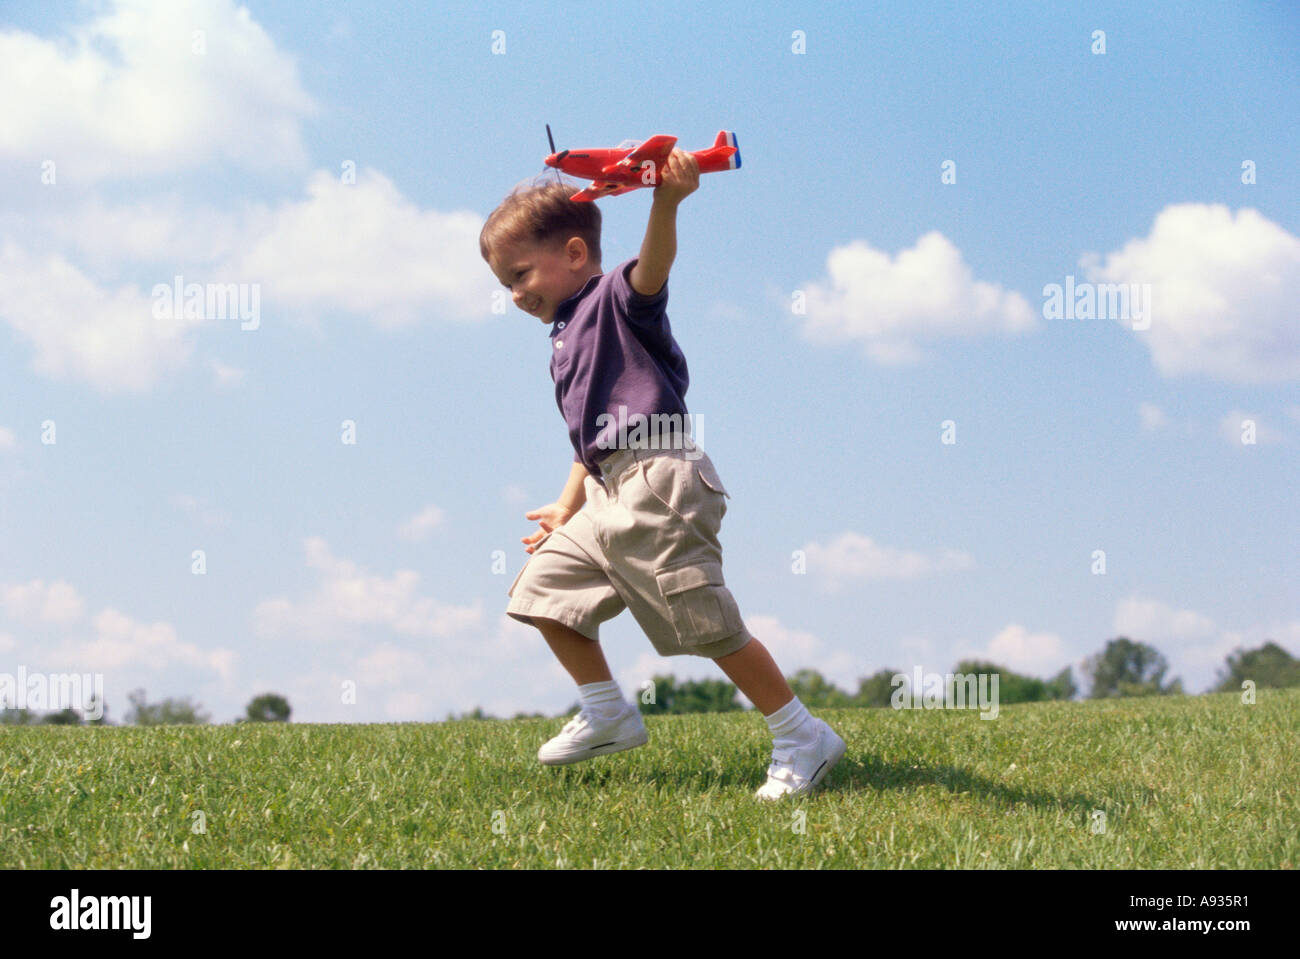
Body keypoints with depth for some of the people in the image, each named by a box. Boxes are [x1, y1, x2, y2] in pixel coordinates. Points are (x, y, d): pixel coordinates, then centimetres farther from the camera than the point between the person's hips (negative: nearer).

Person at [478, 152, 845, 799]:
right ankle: (606, 715, 25)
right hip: (610, 495, 10)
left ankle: (801, 738, 1)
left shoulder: (616, 298, -4)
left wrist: (666, 204, -47)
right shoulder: (568, 337, 23)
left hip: (660, 483, -10)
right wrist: (567, 507, 24)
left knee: (712, 627, -9)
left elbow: (653, 267, -28)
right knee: (545, 585, 16)